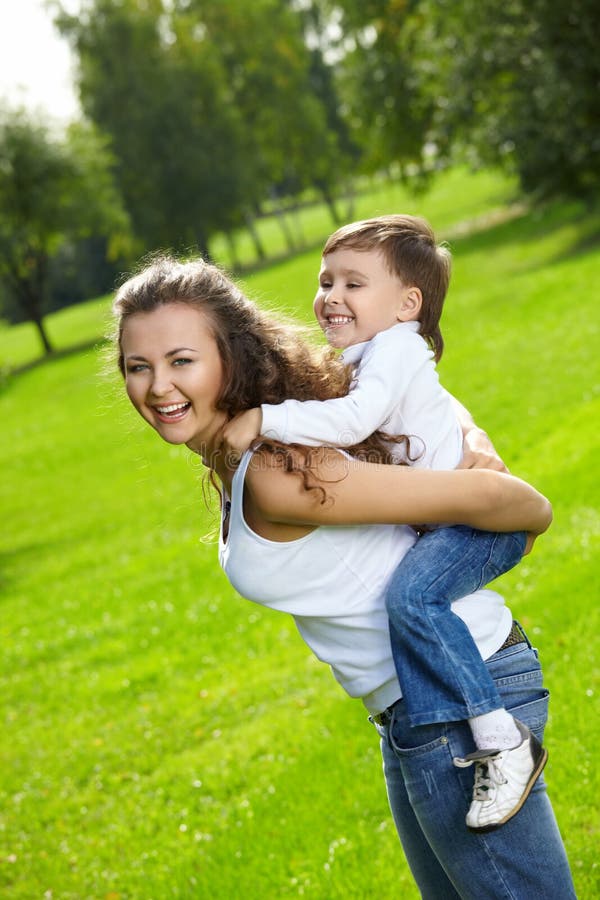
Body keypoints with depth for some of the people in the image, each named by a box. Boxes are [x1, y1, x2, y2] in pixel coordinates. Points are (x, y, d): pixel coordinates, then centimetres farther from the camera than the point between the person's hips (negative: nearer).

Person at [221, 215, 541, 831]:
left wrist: (262, 420, -29)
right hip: (435, 523, 11)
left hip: (483, 519, -11)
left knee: (410, 594, -32)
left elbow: (354, 419, -30)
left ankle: (504, 741, -30)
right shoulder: (353, 360, 16)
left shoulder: (397, 346, -14)